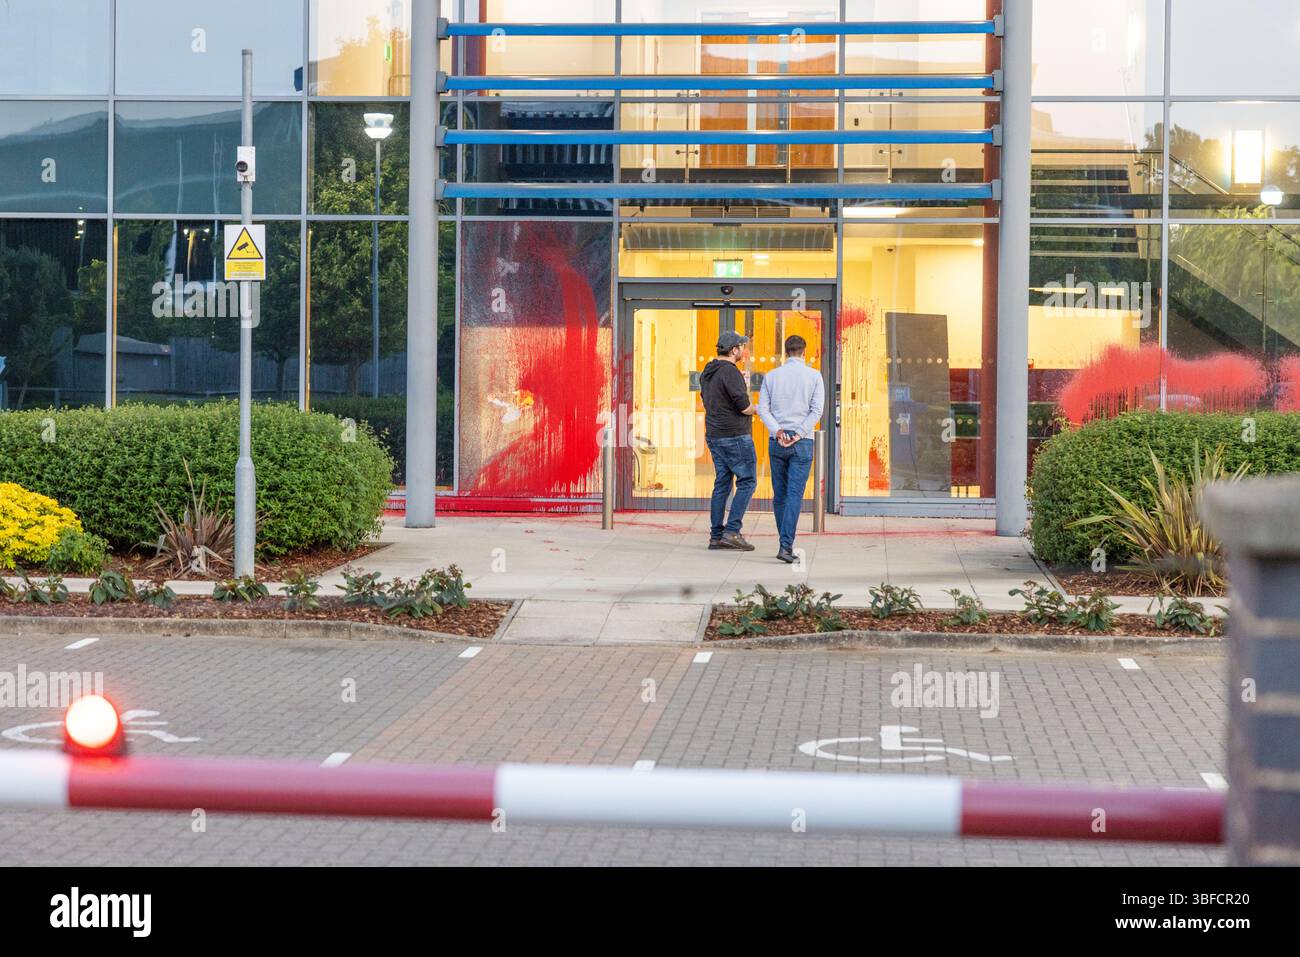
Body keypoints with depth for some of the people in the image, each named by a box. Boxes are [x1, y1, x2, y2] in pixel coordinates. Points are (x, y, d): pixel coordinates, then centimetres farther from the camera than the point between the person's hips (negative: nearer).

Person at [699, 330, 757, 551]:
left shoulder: (707, 372, 11)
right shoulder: (730, 372, -17)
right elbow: (744, 406, -21)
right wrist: (755, 409, -1)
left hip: (714, 435, 9)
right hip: (735, 436, -9)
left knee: (722, 483, 10)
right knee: (747, 481, -2)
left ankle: (716, 536, 9)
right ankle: (732, 531, -9)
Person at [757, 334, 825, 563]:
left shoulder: (771, 376, 6)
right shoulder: (814, 376, 0)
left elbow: (763, 408, -2)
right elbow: (817, 410, -8)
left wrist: (778, 431, -10)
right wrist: (799, 434, -10)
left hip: (776, 441, 2)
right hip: (802, 442, -2)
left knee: (779, 495, 11)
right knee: (794, 495, -6)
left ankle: (786, 543, 18)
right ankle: (786, 545, -17)